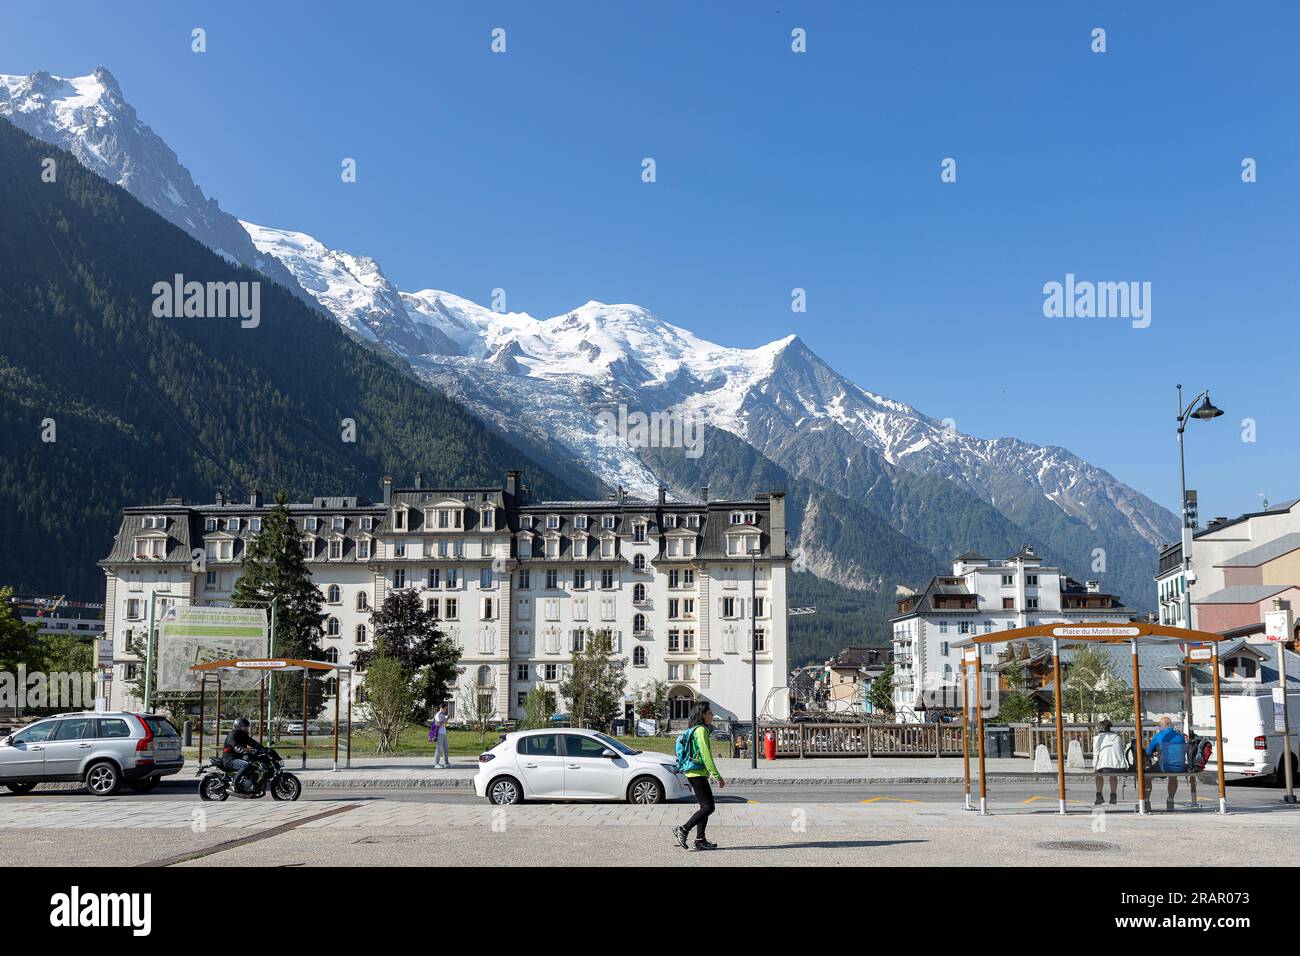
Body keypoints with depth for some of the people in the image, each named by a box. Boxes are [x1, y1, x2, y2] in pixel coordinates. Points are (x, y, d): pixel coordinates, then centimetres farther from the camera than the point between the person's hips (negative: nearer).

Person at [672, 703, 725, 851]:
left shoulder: (694, 730, 16)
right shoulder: (701, 730, -15)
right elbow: (706, 755, -20)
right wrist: (717, 776, -19)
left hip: (693, 773, 10)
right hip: (697, 773, -10)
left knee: (705, 806, 11)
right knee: (708, 806, -9)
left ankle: (700, 840, 11)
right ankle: (683, 830, -9)